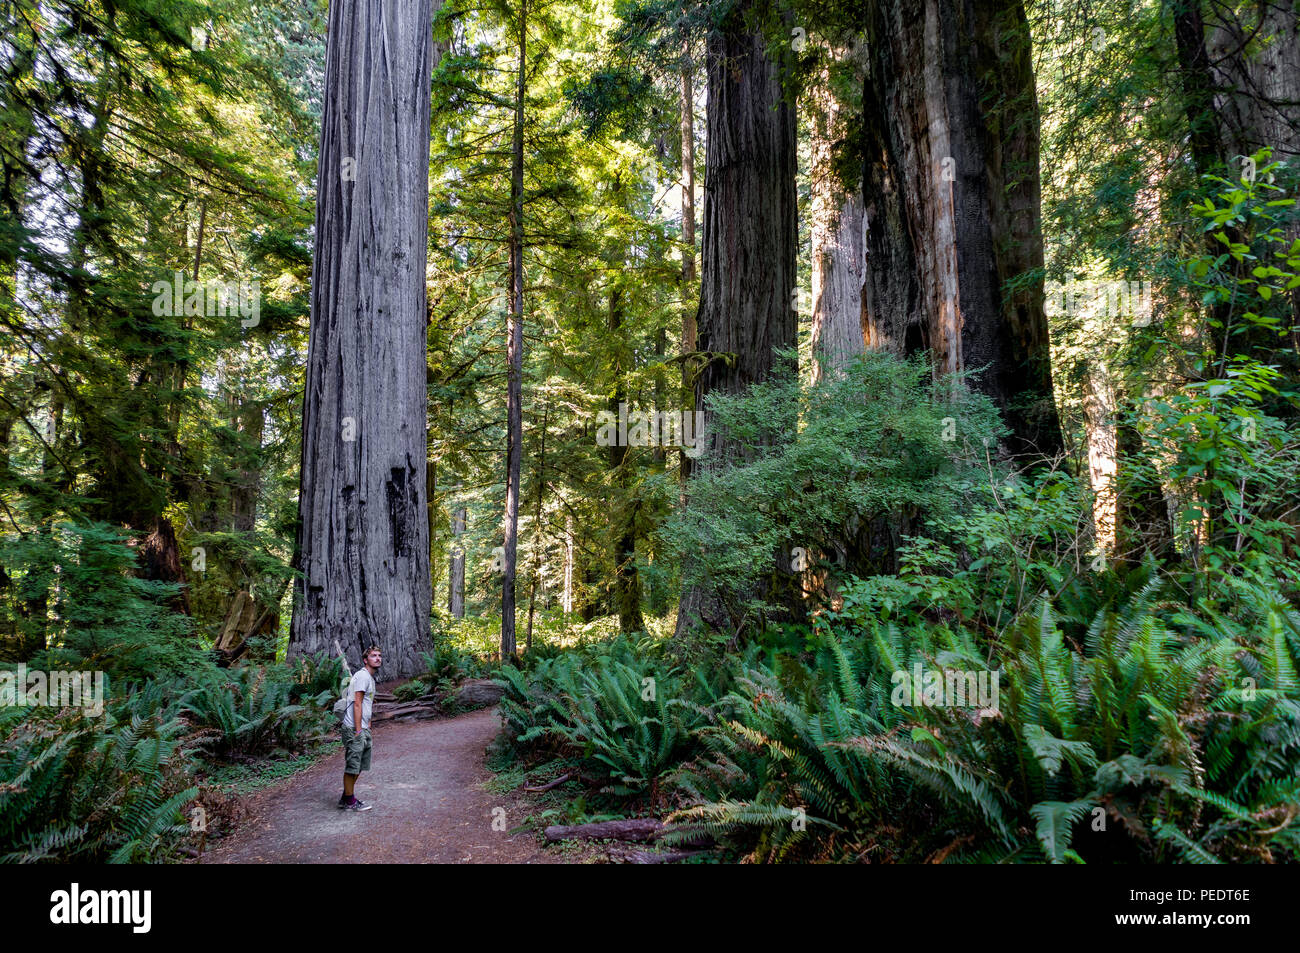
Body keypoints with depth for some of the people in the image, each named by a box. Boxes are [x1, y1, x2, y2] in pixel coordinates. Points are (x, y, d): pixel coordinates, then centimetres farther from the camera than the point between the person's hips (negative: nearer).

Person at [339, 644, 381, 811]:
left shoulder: (370, 678, 18)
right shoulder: (362, 676, -13)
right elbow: (357, 704, -18)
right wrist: (358, 731, -21)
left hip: (363, 728, 10)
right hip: (354, 728, -10)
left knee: (359, 765, 15)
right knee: (352, 765, -3)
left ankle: (346, 797, 24)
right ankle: (349, 801, 5)